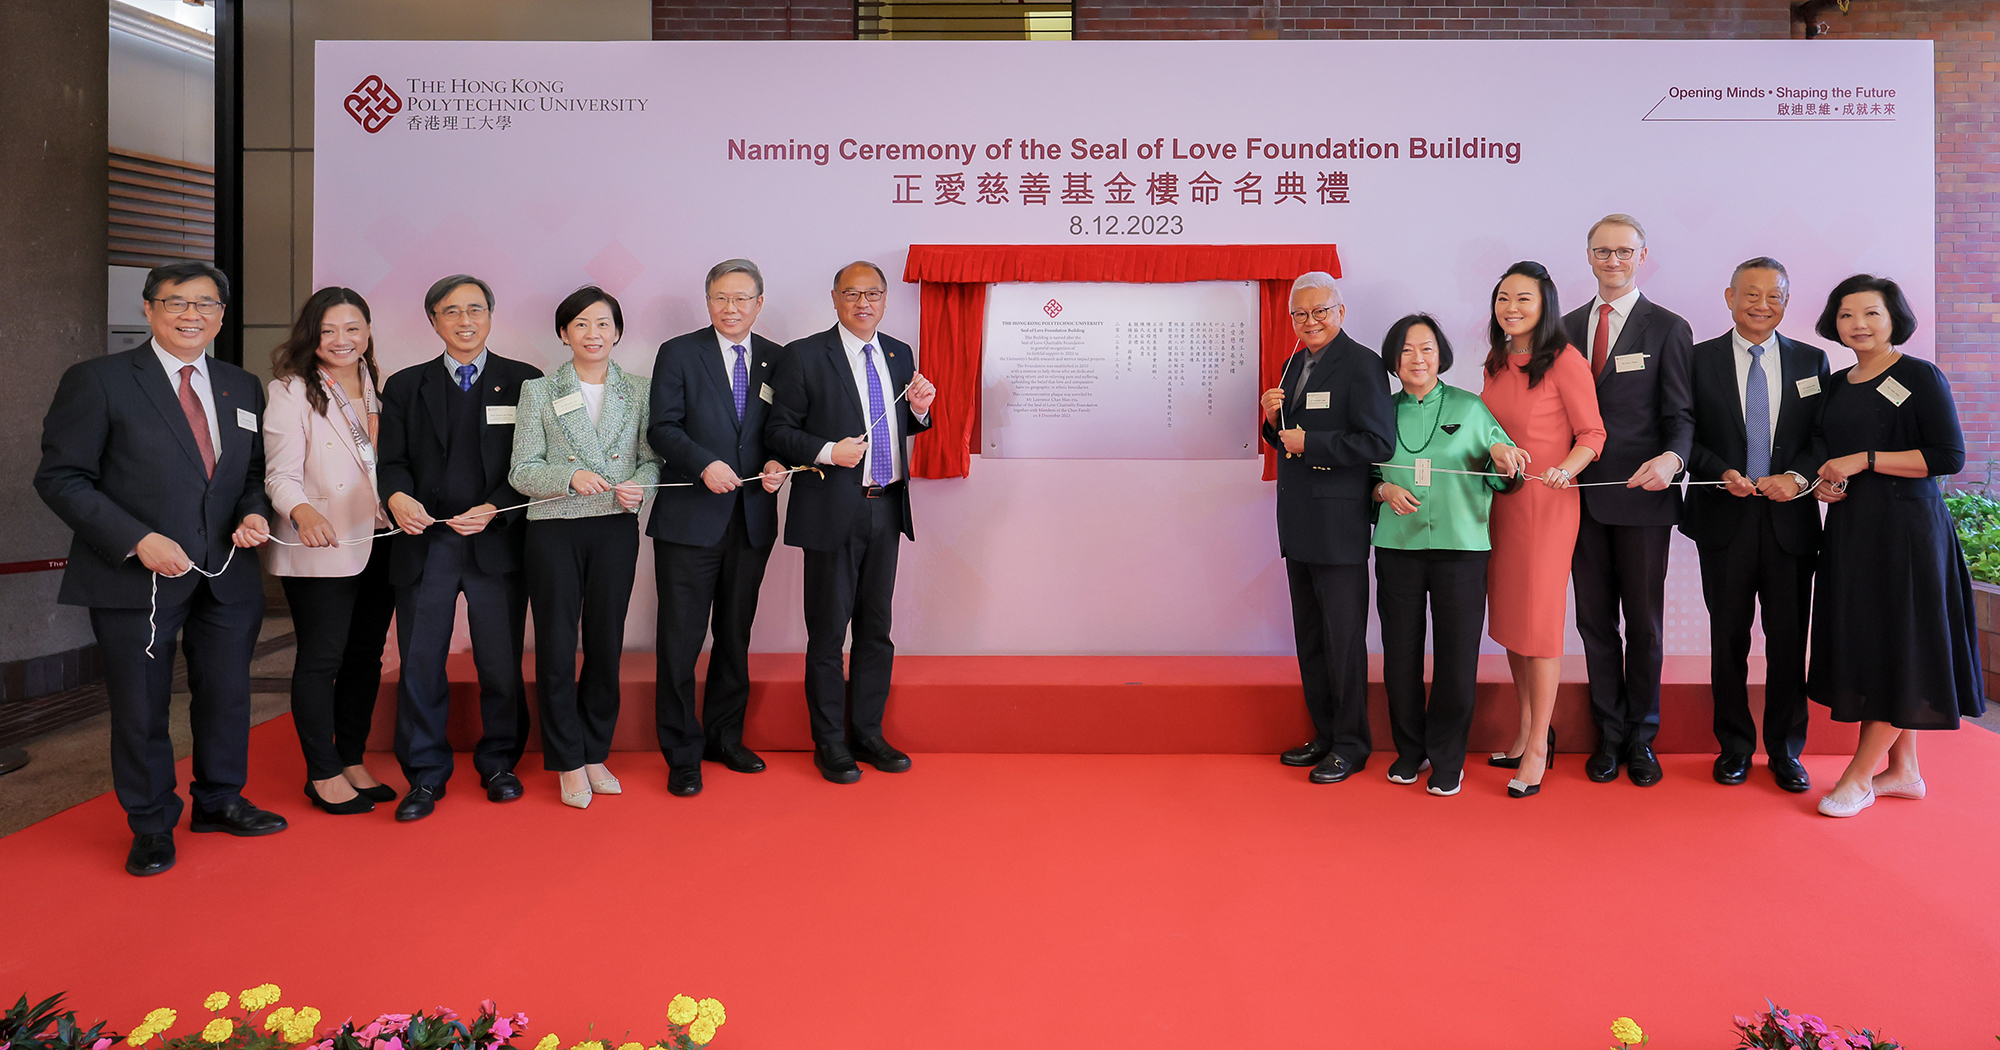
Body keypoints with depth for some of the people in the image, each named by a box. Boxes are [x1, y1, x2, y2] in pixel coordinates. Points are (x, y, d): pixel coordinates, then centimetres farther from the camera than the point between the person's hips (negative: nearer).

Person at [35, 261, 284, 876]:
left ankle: (220, 801, 35)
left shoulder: (243, 388, 11)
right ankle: (151, 825, 25)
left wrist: (254, 513, -4)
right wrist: (137, 540, -18)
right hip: (135, 579, -4)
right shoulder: (98, 381, -4)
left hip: (225, 576, 5)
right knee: (141, 708, 7)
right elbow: (61, 477, -8)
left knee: (227, 696, 14)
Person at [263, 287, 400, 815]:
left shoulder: (383, 385, 12)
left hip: (380, 543, 6)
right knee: (321, 658, 0)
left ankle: (352, 761, 24)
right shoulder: (291, 392, -5)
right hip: (320, 549, -5)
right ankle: (323, 775, 12)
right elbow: (280, 474, -12)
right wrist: (304, 511, -30)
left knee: (366, 655, 12)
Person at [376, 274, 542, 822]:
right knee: (420, 664, 3)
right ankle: (425, 775, 17)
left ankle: (499, 764, 24)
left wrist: (493, 509, -15)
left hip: (498, 543, -1)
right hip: (425, 543, 2)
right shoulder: (405, 386, 12)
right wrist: (398, 497, -16)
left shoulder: (524, 381, 5)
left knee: (502, 664, 6)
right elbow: (392, 461, 6)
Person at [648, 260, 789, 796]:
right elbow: (662, 428, -6)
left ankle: (725, 737, 28)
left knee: (736, 635, 14)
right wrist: (705, 465, -20)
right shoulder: (679, 353, 1)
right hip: (690, 520, -3)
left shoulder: (777, 360, 9)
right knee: (681, 640, 0)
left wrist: (779, 464, -8)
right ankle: (683, 753, 11)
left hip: (753, 520, 3)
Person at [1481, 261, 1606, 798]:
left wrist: (1566, 468, -26)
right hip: (1501, 501, 7)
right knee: (1508, 616, 10)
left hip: (1547, 502, -7)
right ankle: (1527, 729, 24)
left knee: (1537, 619, -2)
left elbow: (1592, 433, -10)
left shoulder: (1565, 360, -10)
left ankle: (1538, 747, 9)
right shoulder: (1498, 364, 10)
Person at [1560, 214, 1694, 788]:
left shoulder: (1668, 329, 0)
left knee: (1644, 624, 7)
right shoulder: (1568, 327, 12)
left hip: (1641, 495, -3)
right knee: (1595, 621, 9)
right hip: (1581, 494, 3)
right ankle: (1609, 734, 21)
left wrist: (1671, 459, -26)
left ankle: (1642, 736, 21)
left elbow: (1681, 413, -6)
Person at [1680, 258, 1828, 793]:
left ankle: (1786, 750, 19)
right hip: (1725, 518, -1)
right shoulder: (1700, 359, 4)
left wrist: (1798, 476, -13)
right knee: (1728, 640, 7)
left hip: (1791, 517, 1)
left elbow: (1826, 434, 5)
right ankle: (1734, 747, 19)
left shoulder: (1811, 360, 9)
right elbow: (1686, 437, 2)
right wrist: (1722, 473, -15)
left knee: (1789, 640, 5)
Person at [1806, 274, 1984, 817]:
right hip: (1850, 528, 7)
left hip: (1905, 528, -7)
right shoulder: (1836, 385, 13)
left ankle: (1860, 774, 3)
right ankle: (1903, 772, 18)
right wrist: (1825, 482, 3)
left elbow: (1949, 456, -13)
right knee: (1865, 646, 8)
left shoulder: (1919, 376, -6)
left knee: (1898, 647, -2)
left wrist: (1865, 461, -15)